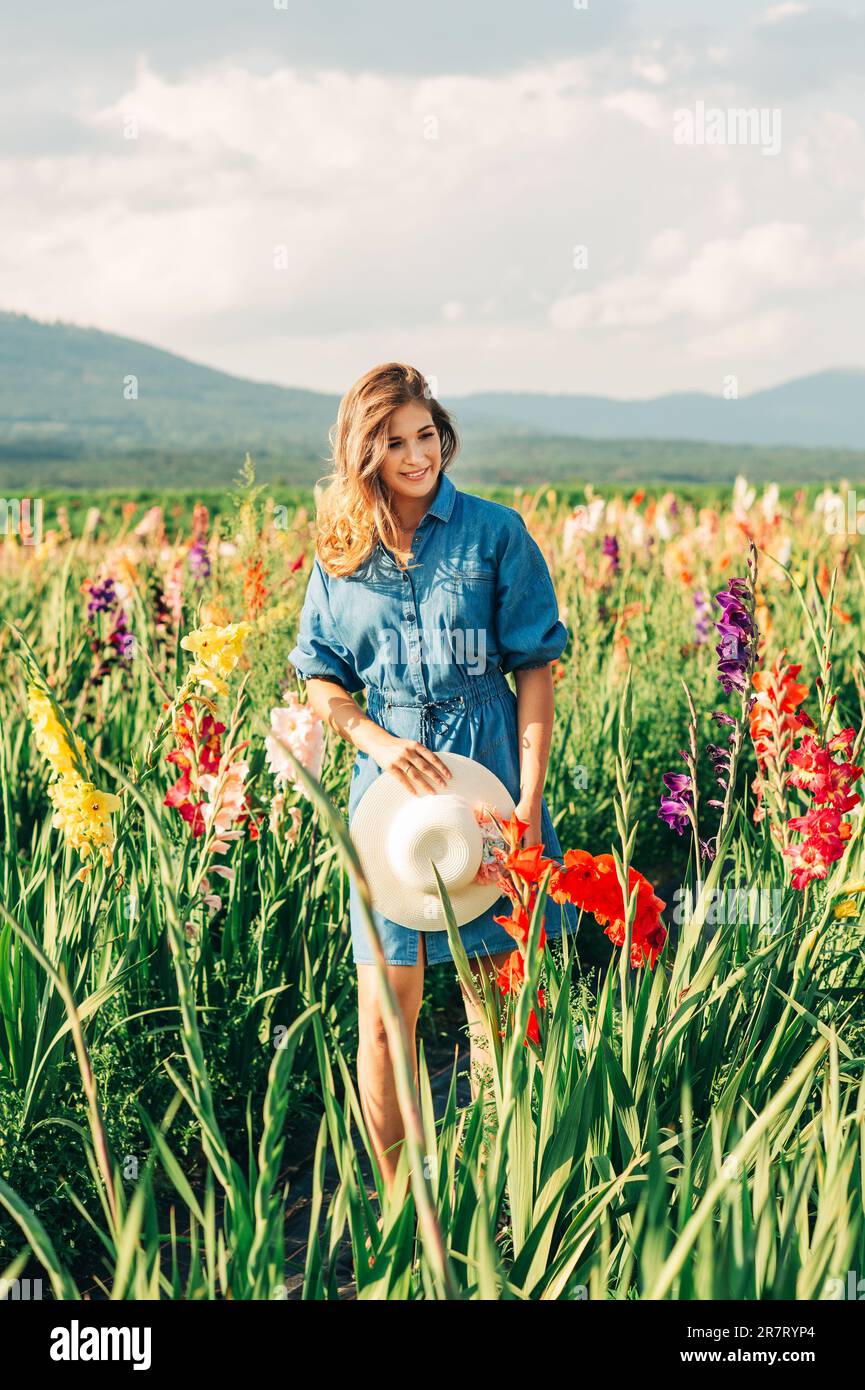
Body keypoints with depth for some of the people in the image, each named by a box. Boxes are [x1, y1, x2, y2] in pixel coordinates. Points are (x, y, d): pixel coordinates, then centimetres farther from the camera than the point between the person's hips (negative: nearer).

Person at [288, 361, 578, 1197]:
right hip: (389, 778, 1)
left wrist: (530, 802, -8)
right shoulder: (341, 551, 7)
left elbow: (536, 671, -1)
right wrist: (377, 738, -11)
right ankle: (394, 1201, 14)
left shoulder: (495, 533, 0)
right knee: (385, 1010, 1)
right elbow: (319, 680, 10)